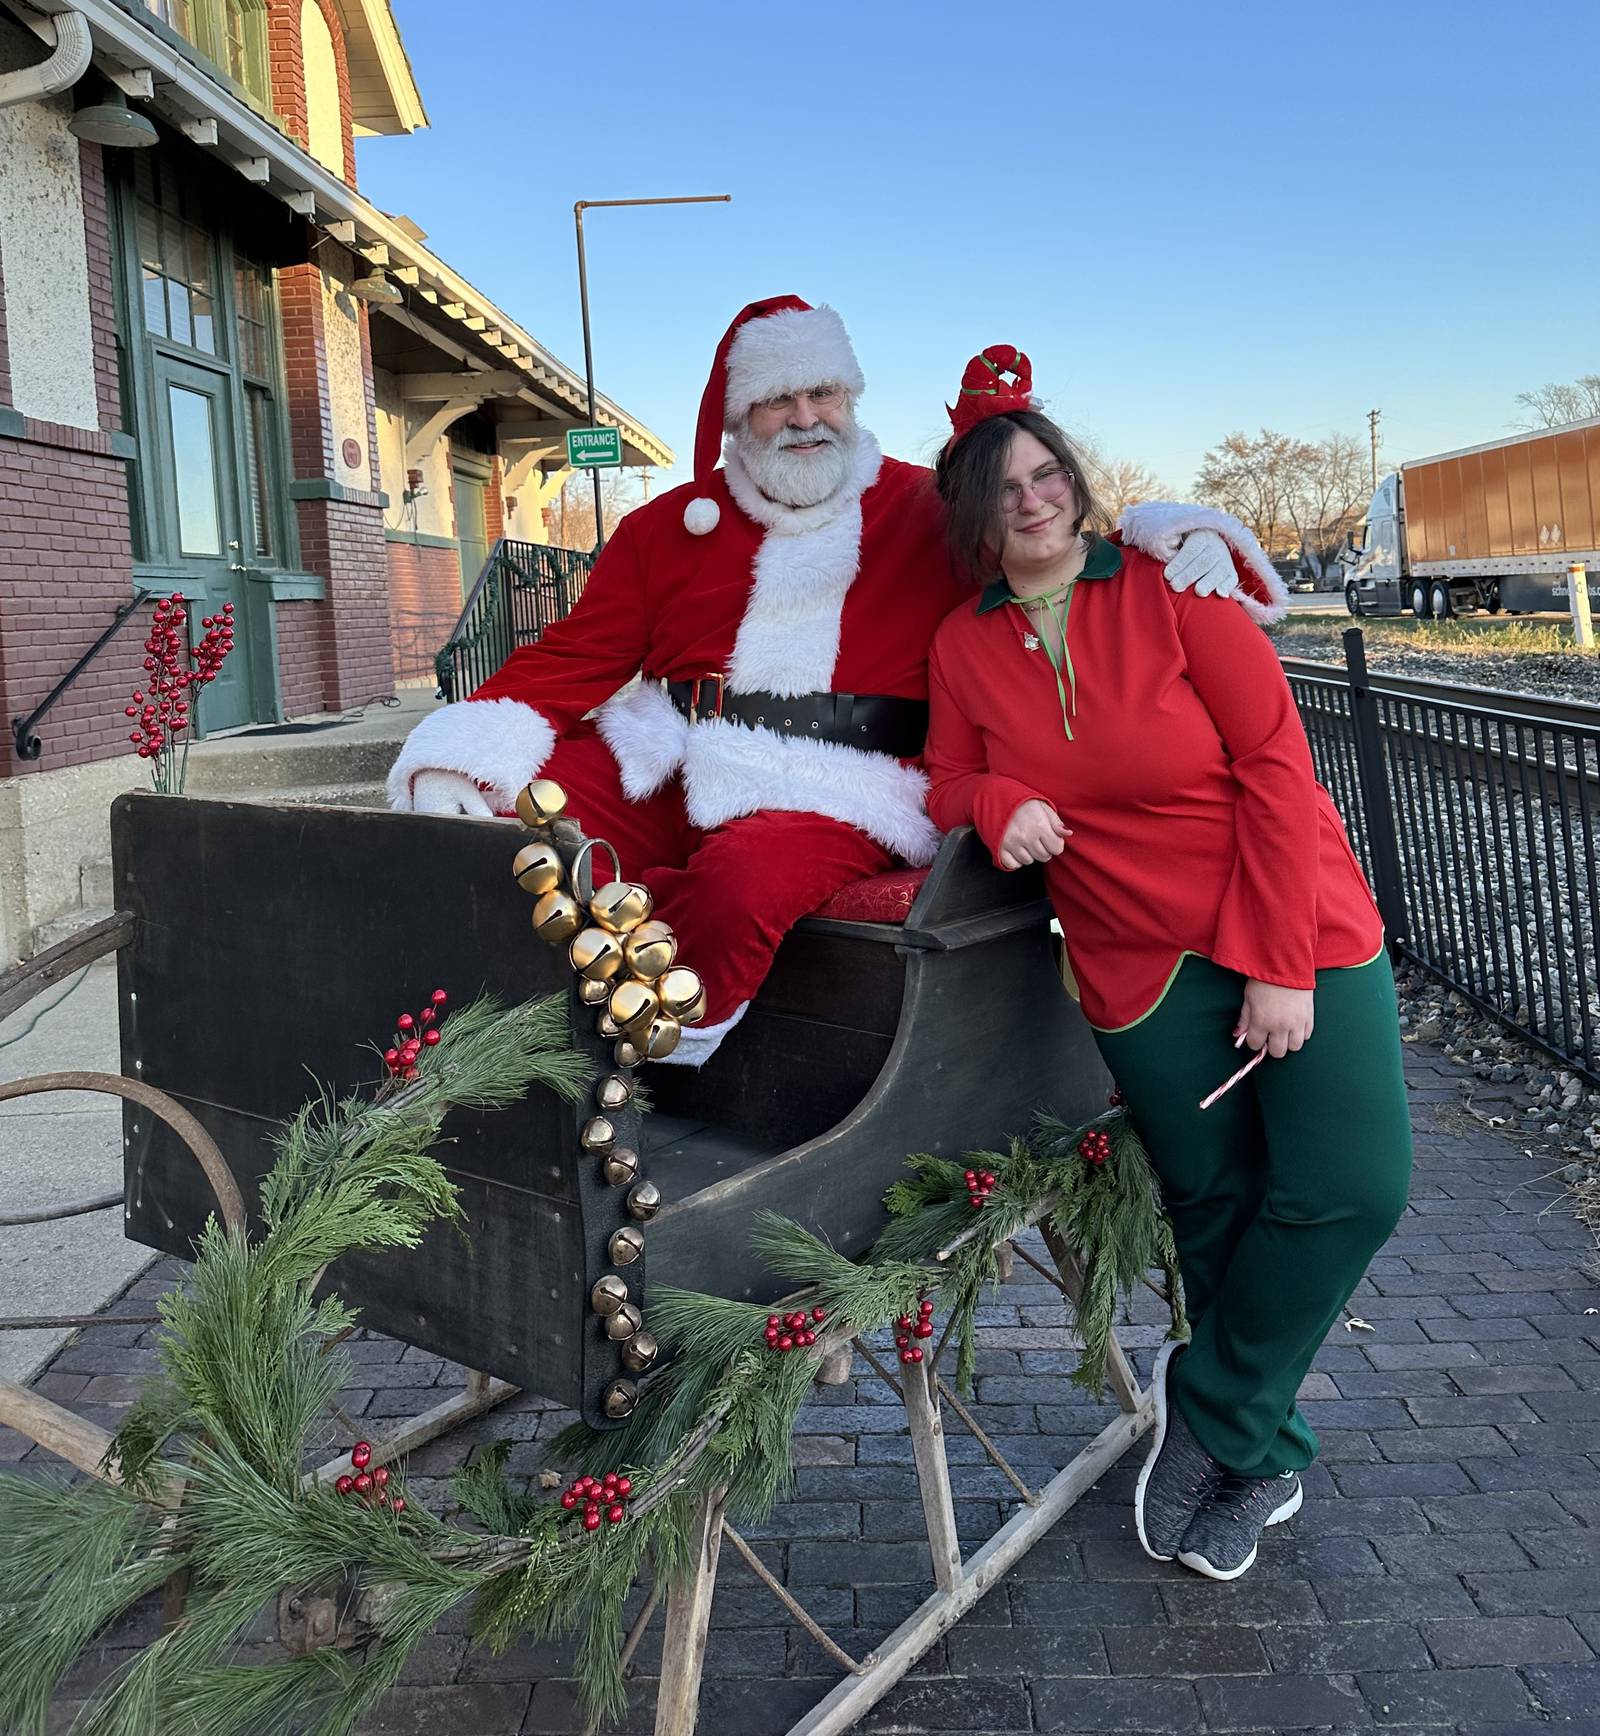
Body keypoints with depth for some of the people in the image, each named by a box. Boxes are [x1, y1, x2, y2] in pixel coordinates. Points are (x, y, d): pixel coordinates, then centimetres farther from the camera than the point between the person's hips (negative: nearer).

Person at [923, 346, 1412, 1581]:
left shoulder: (1172, 588, -9)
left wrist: (1282, 967, -17)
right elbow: (954, 781, 9)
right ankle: (1260, 1452, 30)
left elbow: (1273, 766, -12)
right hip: (1140, 959, 2)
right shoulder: (964, 646, 0)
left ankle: (1211, 1411, 12)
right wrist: (998, 805, -18)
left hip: (1296, 925, -1)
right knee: (1215, 1202, 6)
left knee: (1356, 1185, -10)